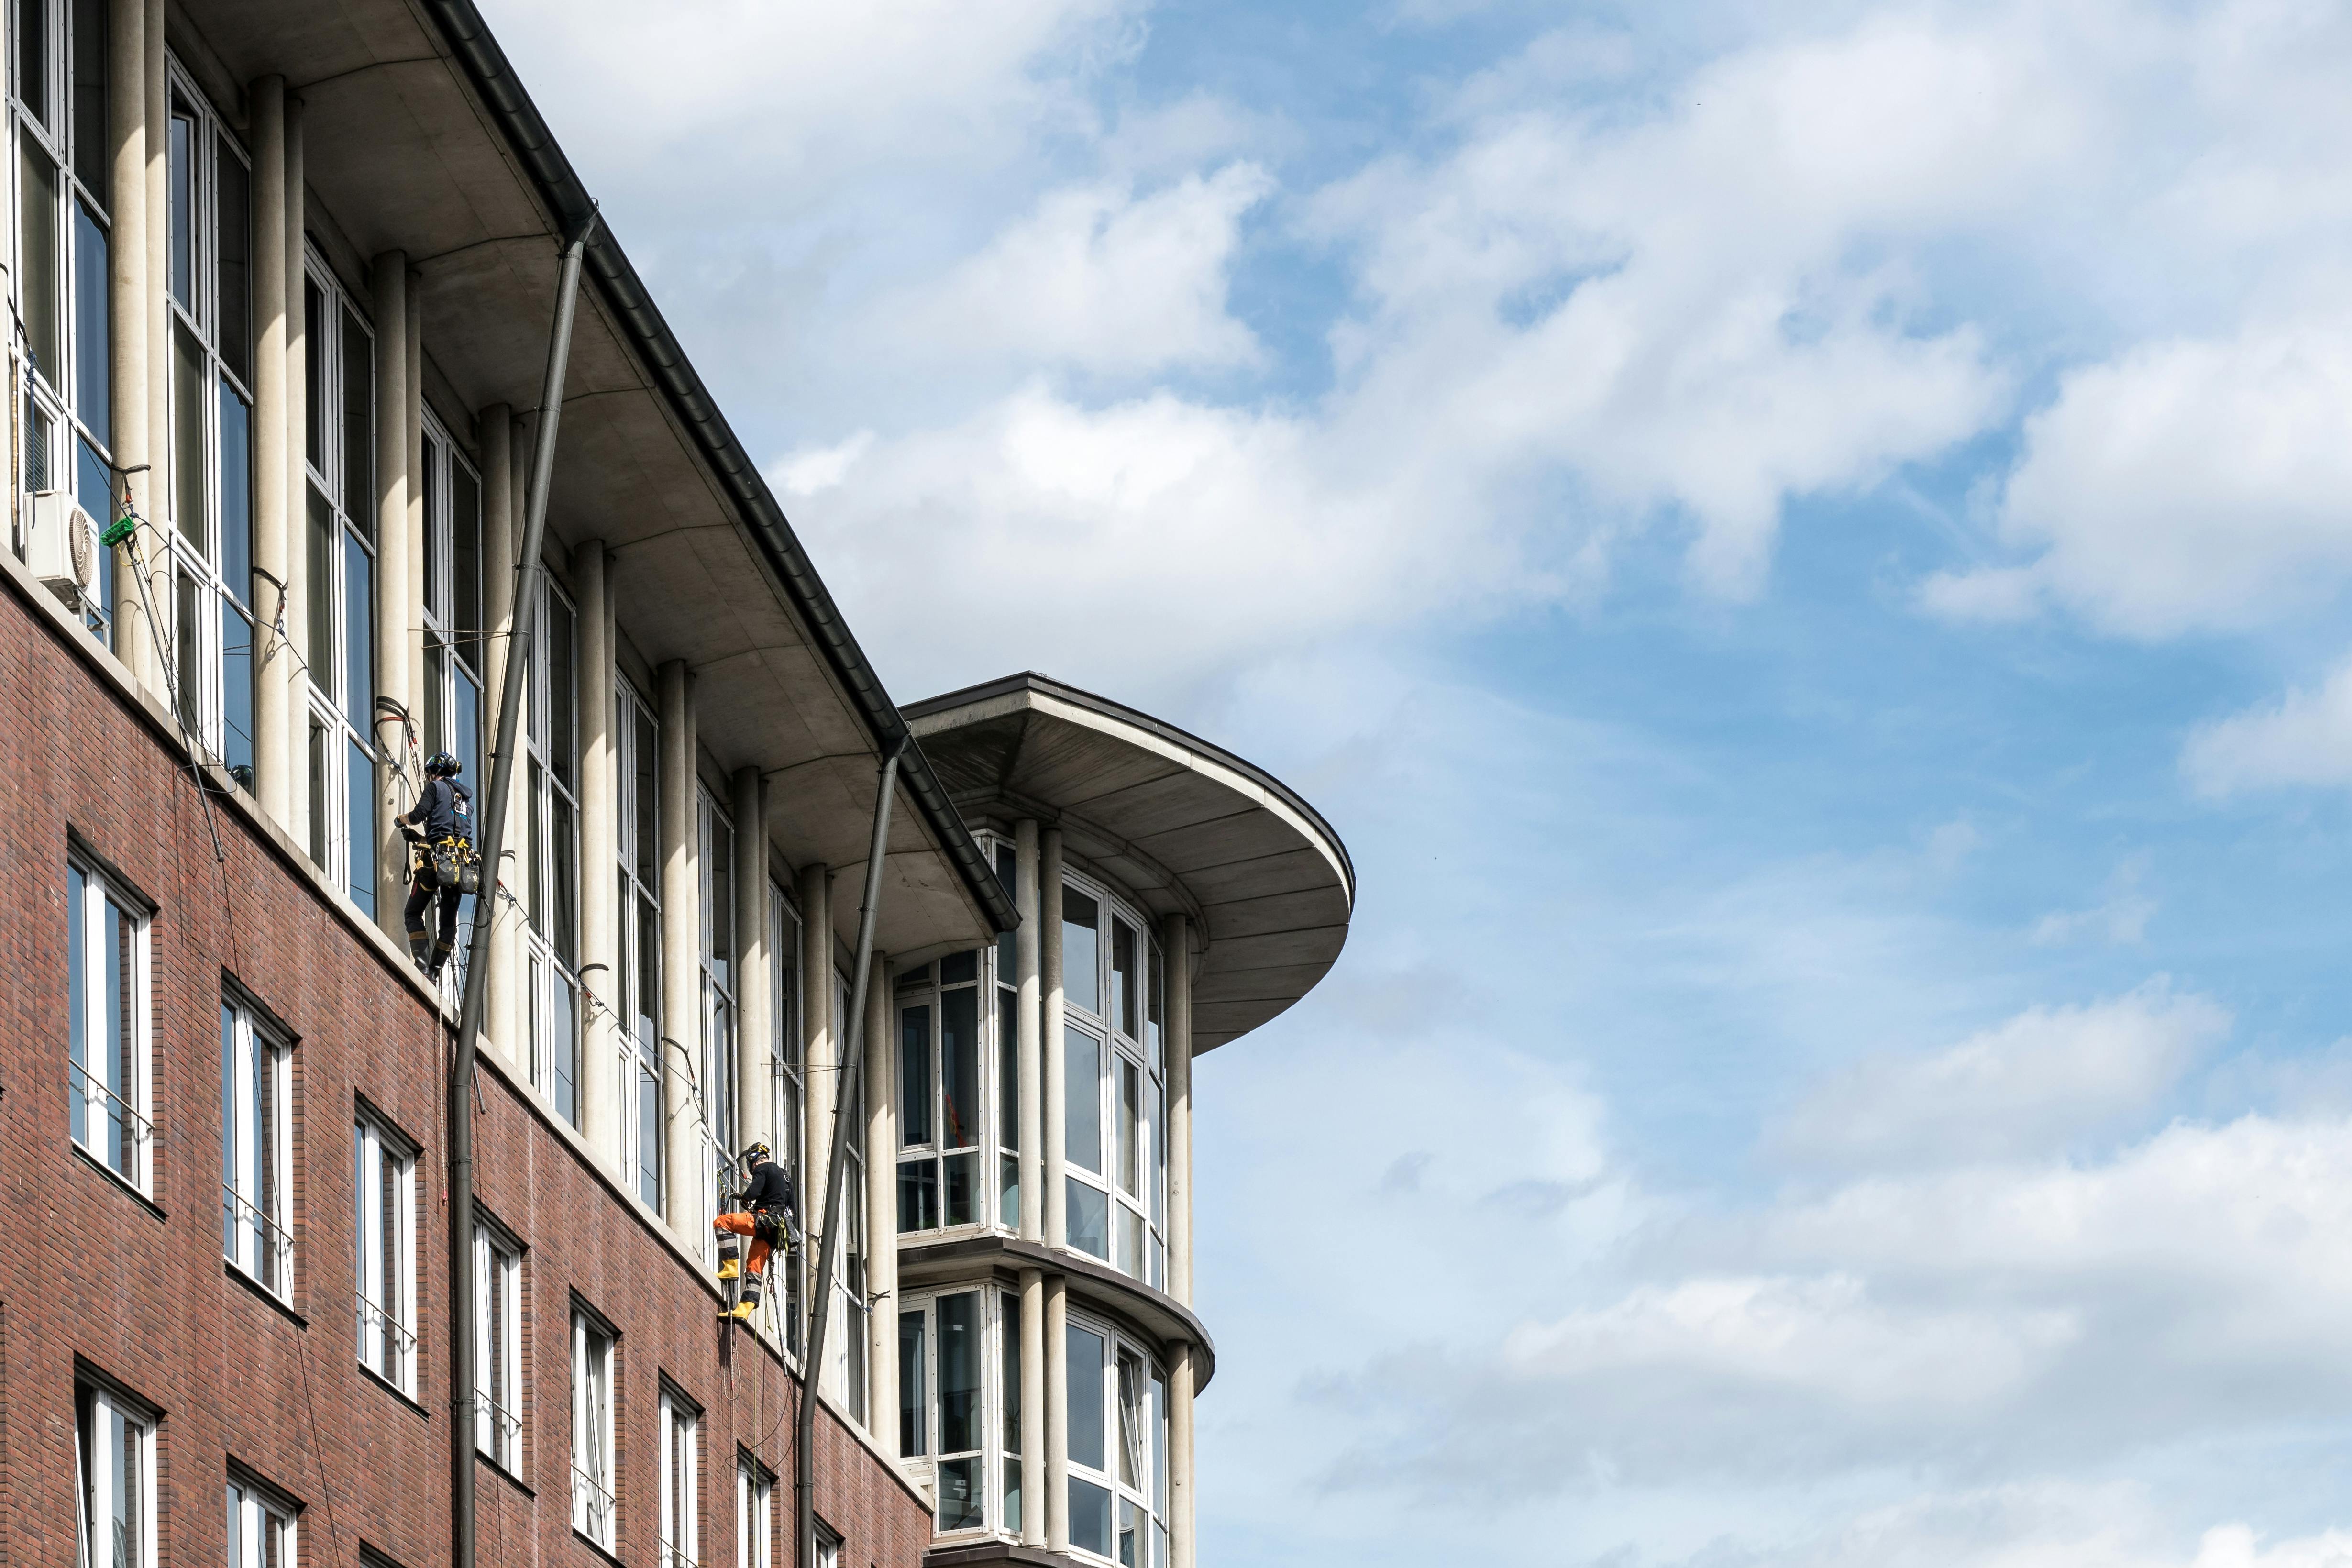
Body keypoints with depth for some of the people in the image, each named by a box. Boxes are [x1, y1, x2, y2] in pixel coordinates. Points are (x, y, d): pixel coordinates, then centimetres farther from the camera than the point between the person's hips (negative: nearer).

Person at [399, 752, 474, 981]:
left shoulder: (436, 787, 4)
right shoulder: (466, 798, 25)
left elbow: (418, 815, -7)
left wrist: (401, 820, 15)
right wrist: (421, 838, 36)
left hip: (437, 859, -6)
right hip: (462, 861, 6)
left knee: (414, 913, 0)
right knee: (449, 921, 9)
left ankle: (422, 961, -15)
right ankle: (436, 968, 7)